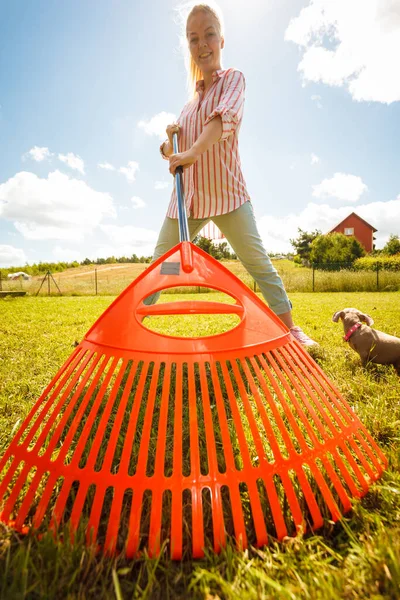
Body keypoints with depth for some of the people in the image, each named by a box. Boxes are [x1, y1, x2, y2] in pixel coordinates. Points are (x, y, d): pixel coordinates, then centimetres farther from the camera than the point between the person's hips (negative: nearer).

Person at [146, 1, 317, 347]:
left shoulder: (233, 78, 4)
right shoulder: (191, 102, 20)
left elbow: (225, 117, -19)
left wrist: (192, 151, -33)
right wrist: (171, 142, 2)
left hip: (226, 192, -5)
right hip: (186, 196, 6)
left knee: (258, 261, -6)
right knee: (160, 262, 7)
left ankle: (290, 328, 5)